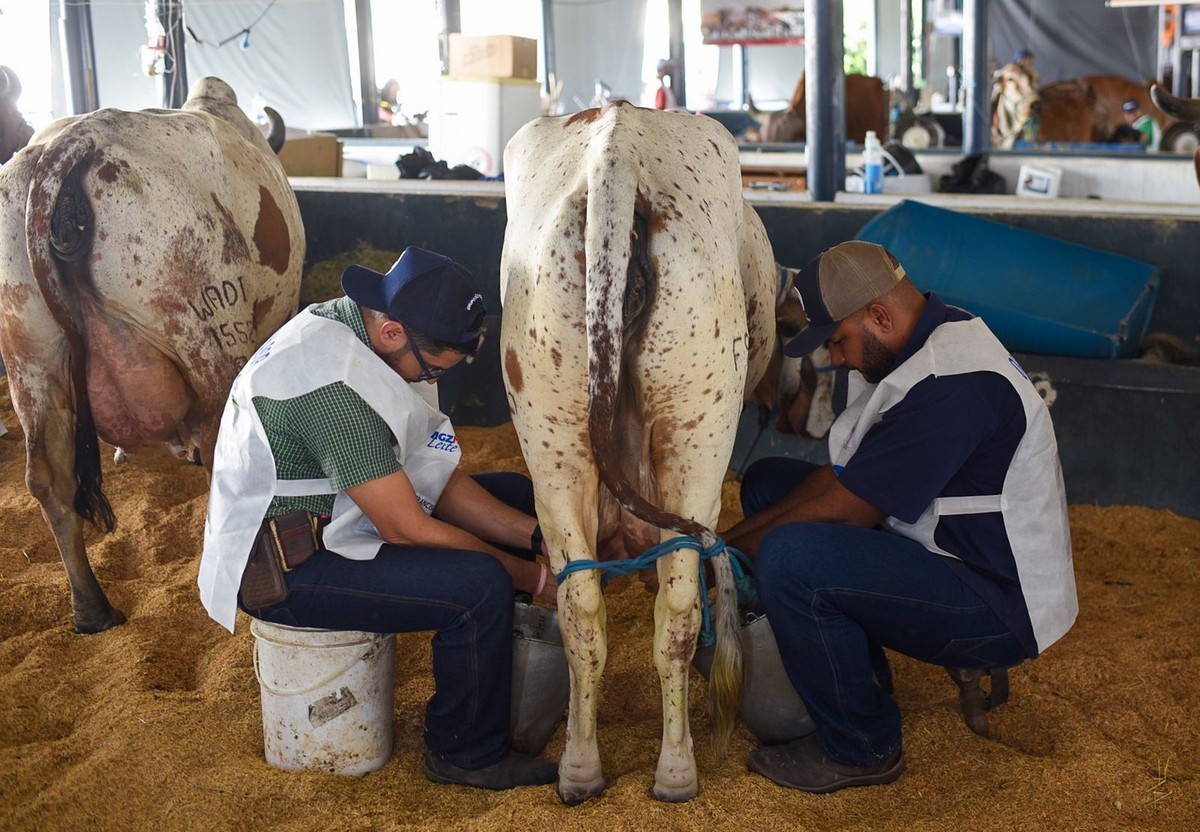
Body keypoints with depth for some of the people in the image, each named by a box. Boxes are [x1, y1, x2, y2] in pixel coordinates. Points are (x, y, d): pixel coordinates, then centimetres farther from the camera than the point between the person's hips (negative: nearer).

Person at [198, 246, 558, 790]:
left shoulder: (357, 333, 0)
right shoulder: (334, 385, -30)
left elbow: (435, 478, 3)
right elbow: (406, 529, -25)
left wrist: (537, 535, -7)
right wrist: (532, 577, -16)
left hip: (320, 522, 10)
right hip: (281, 572, -10)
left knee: (517, 498, 7)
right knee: (480, 587, -26)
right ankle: (465, 755, -2)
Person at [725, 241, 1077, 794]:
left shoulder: (951, 385, -27)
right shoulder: (933, 347, 6)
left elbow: (841, 511, -24)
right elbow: (840, 474, 8)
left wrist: (726, 554, -11)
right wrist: (731, 539, -1)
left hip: (999, 610, -11)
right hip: (946, 551, 11)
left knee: (789, 558, -29)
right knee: (768, 482, 11)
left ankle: (860, 749, -7)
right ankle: (857, 679, 15)